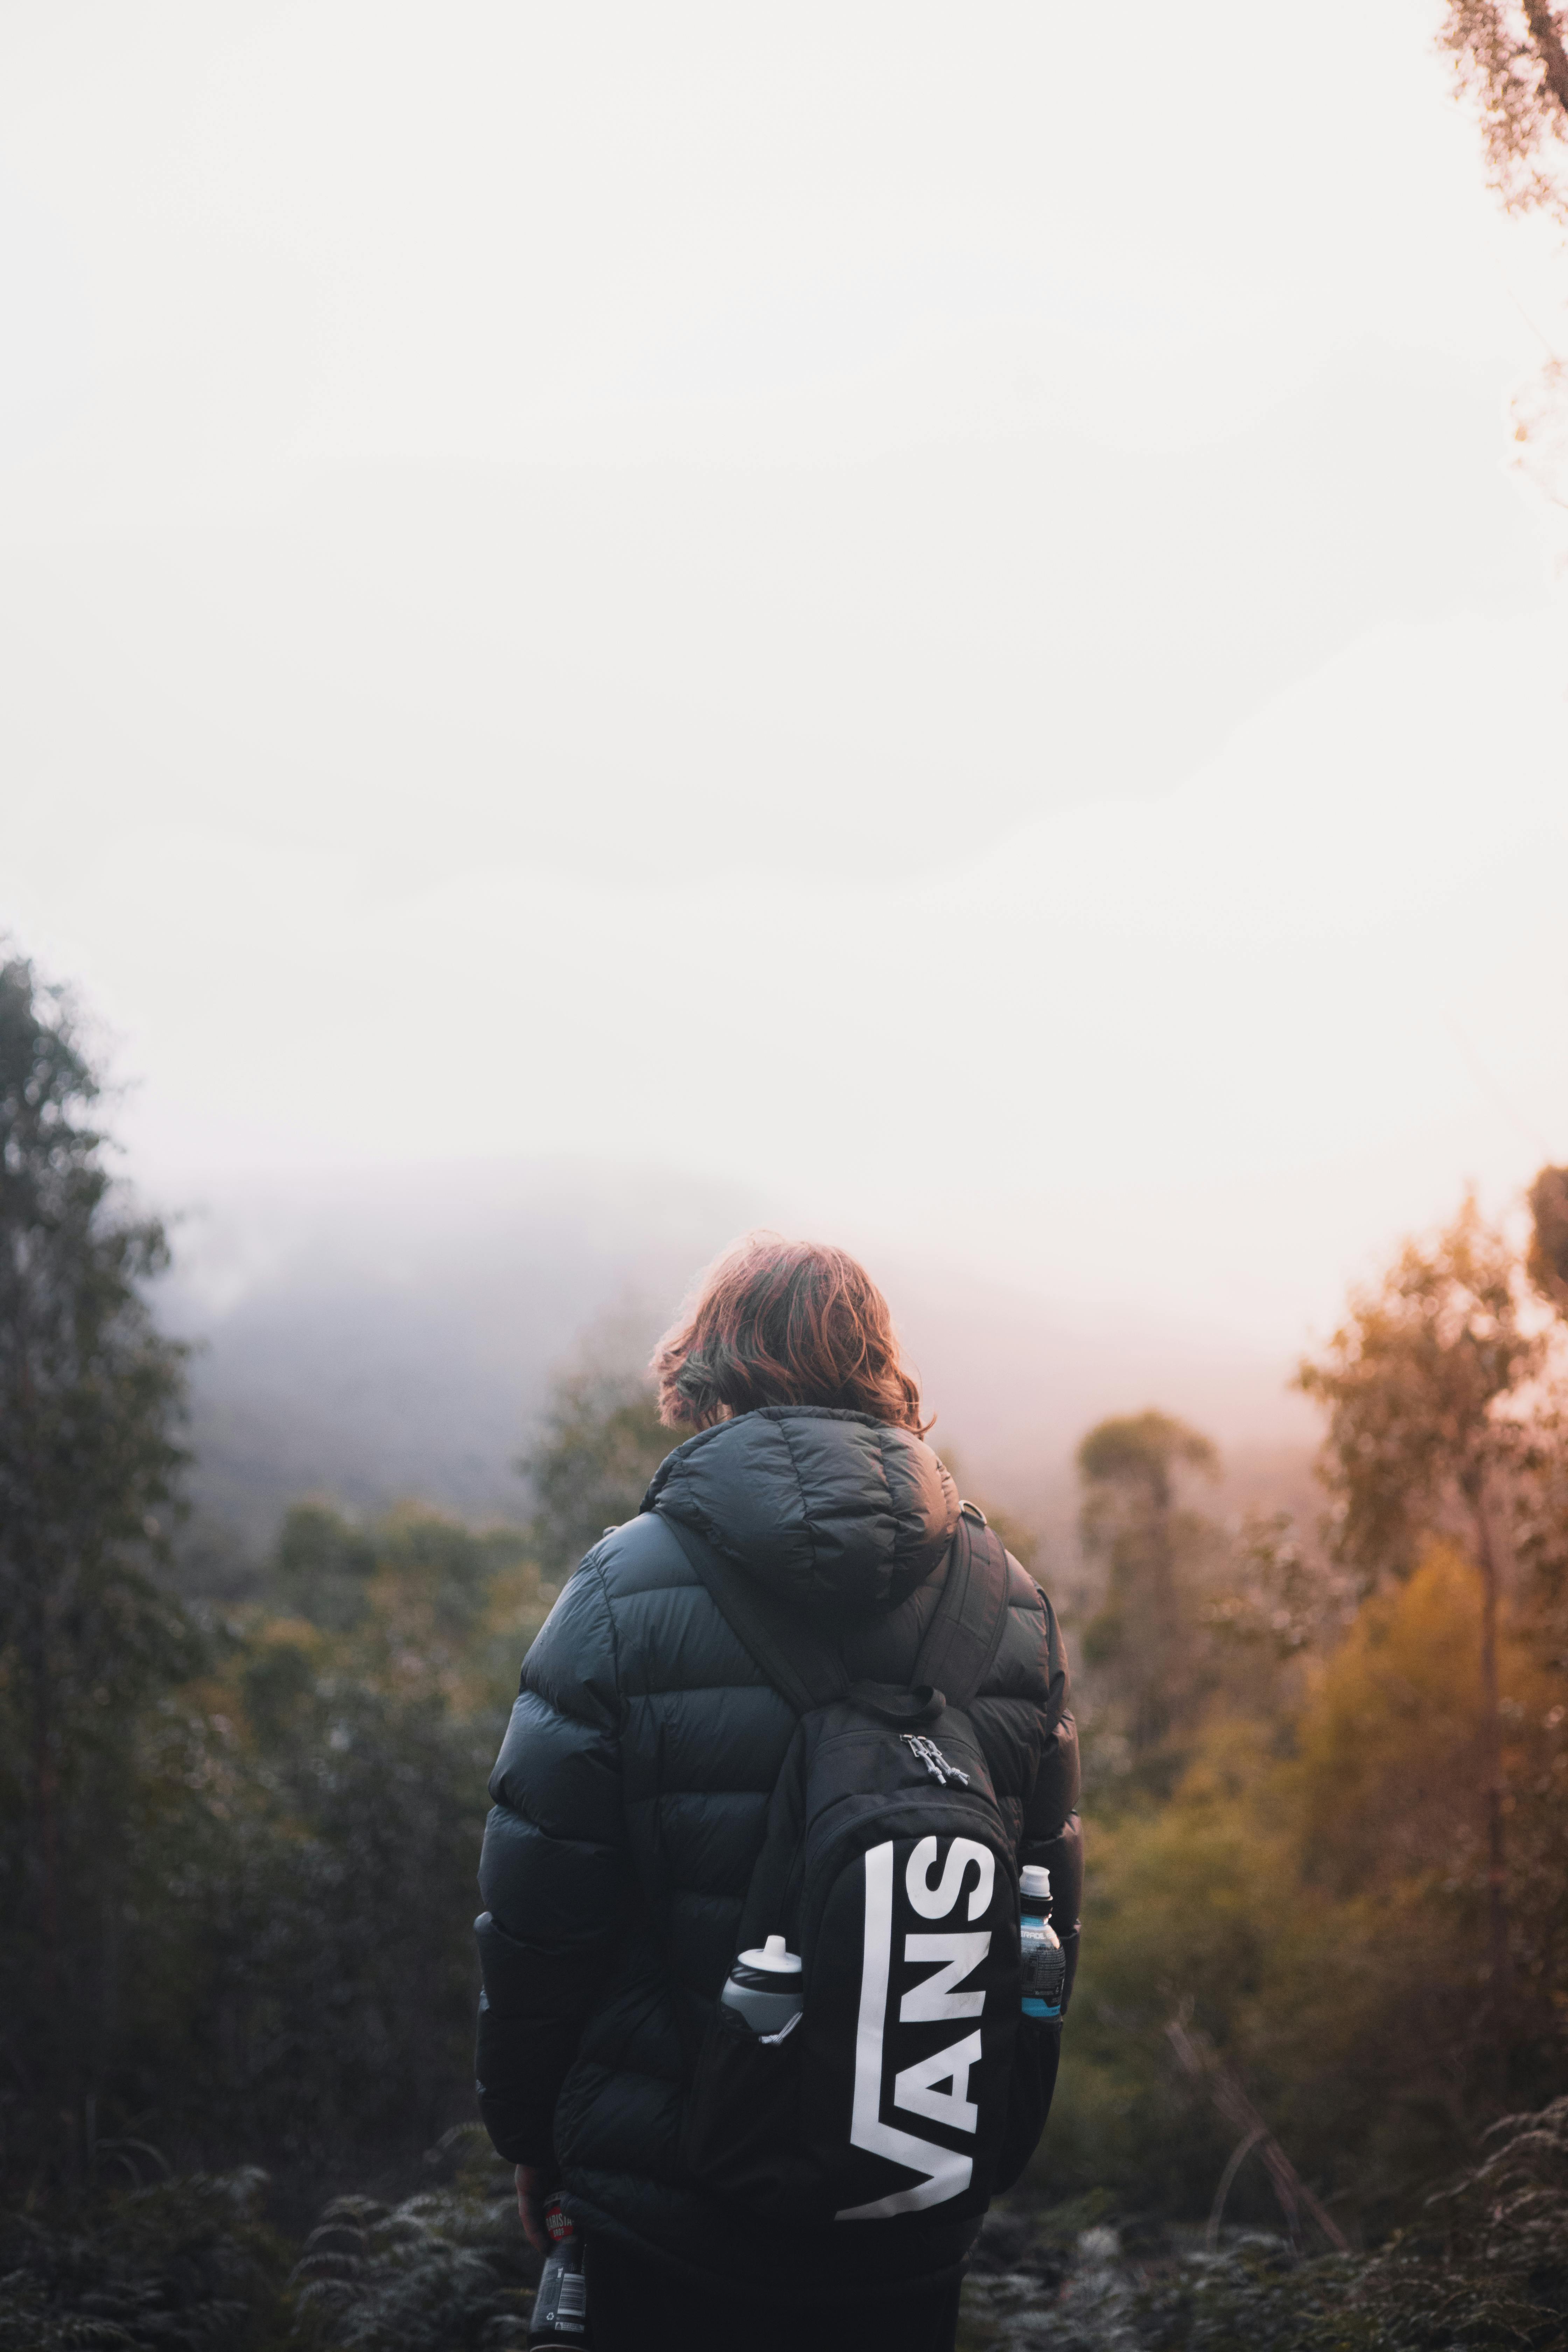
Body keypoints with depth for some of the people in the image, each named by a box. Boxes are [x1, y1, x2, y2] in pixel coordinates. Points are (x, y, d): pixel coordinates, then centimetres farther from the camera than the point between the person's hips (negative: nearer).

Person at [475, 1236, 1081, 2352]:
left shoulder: (628, 1588, -12)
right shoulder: (1011, 1601, -1)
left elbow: (536, 1907, -10)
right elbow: (1053, 1912, 4)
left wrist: (529, 2132, 4)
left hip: (672, 2206, -3)